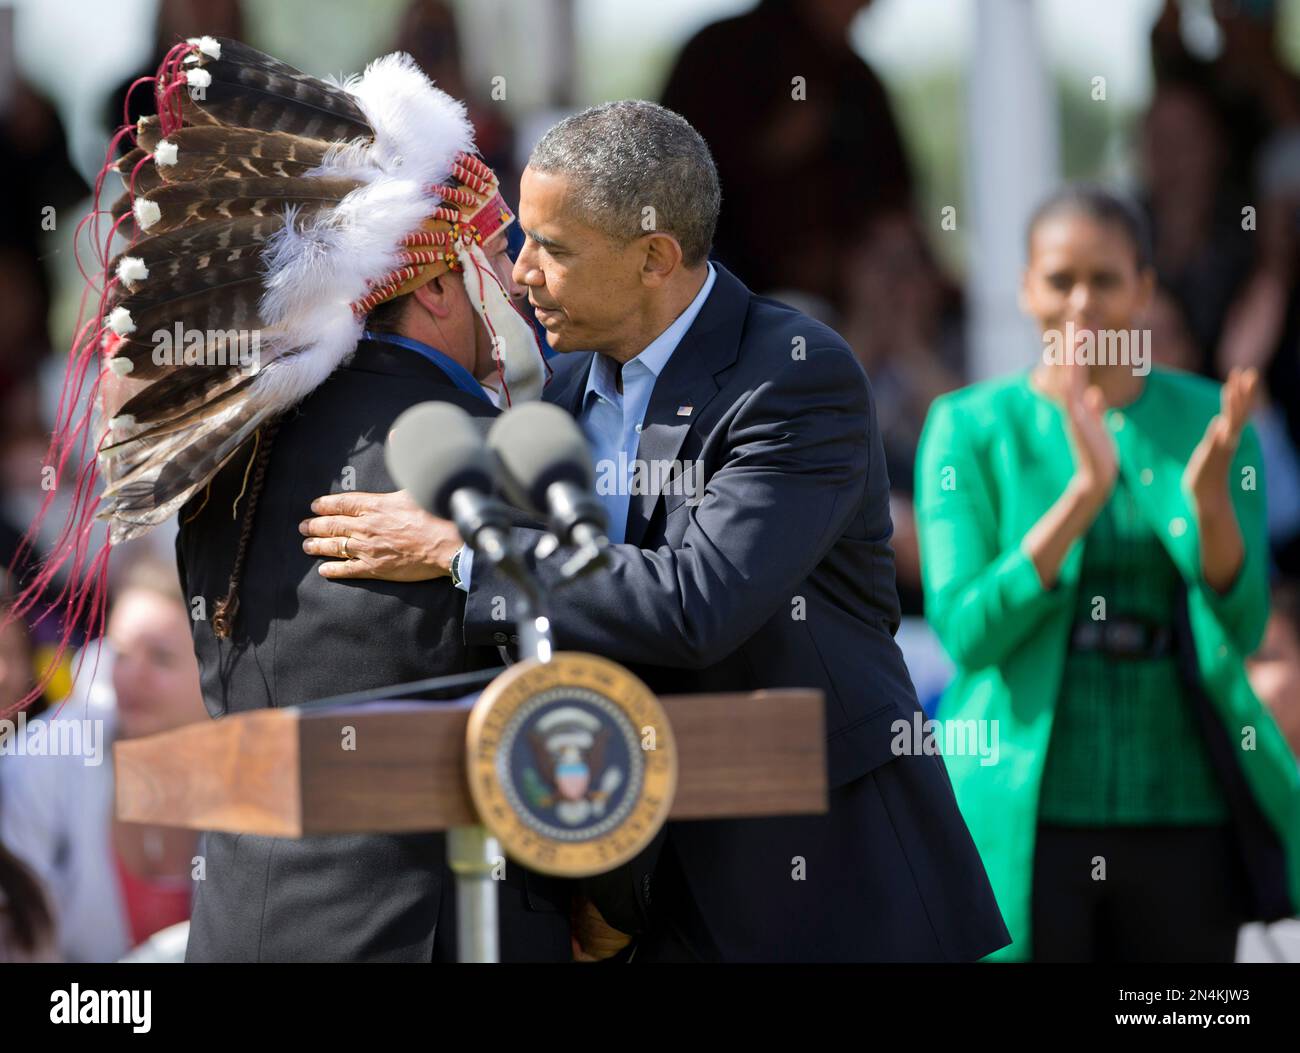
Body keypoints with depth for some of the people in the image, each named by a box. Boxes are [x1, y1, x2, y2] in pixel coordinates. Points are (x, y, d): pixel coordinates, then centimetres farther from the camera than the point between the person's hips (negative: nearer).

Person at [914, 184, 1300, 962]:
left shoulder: (1205, 419, 7)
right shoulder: (972, 427, 2)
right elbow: (964, 630, -8)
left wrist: (1210, 500, -18)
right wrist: (1083, 493, -18)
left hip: (1184, 812, 2)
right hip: (1027, 817, -2)